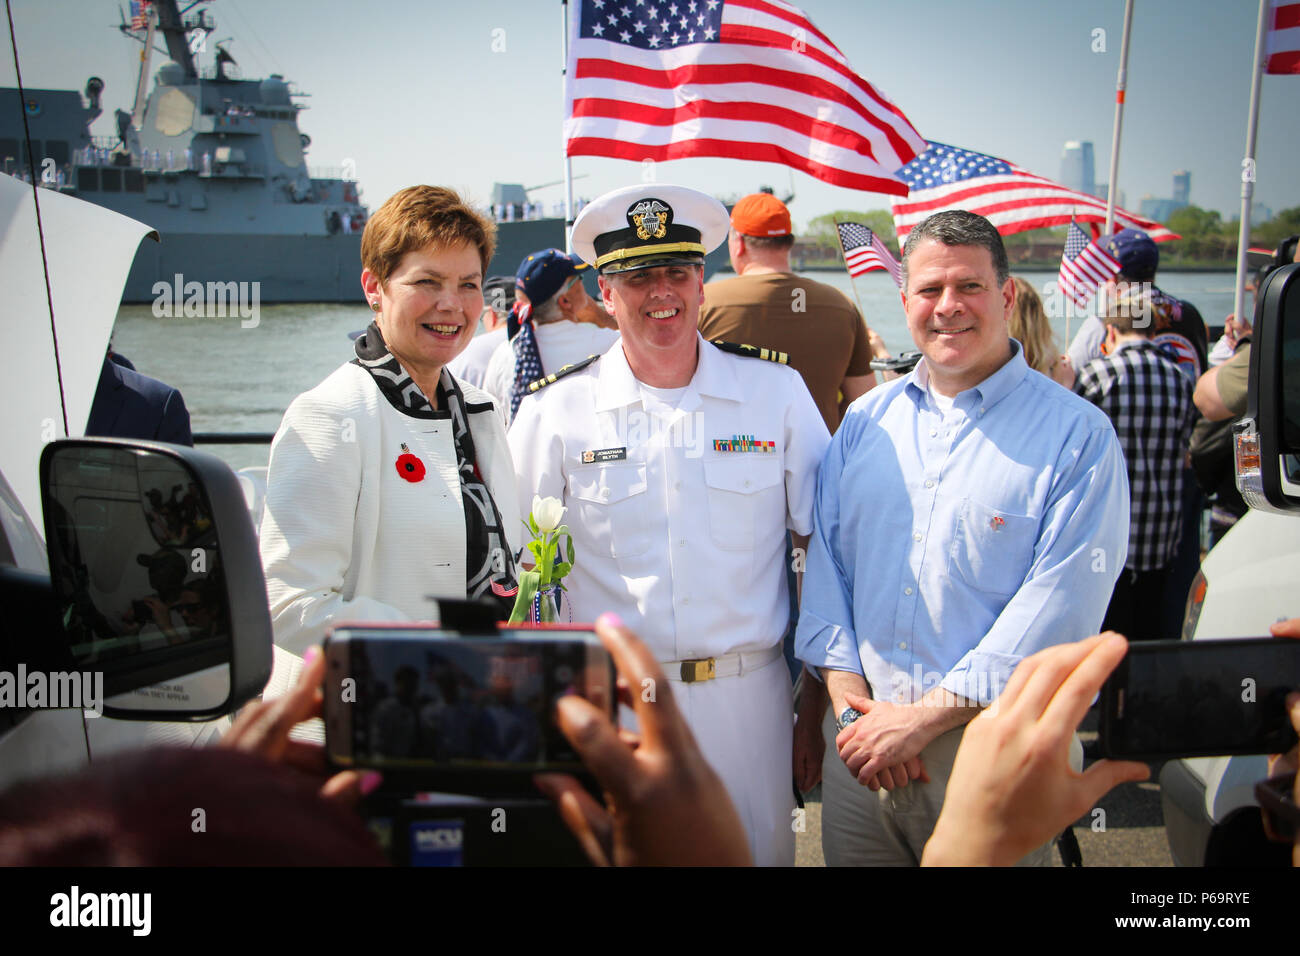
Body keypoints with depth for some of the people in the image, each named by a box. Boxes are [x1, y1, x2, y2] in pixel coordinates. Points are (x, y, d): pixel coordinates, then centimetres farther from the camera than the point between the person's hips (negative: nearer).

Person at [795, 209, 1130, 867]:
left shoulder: (1077, 435, -6)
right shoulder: (866, 419, 9)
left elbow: (1059, 607, -14)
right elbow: (825, 557, 7)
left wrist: (927, 715, -17)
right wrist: (847, 693, -6)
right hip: (861, 738, 4)